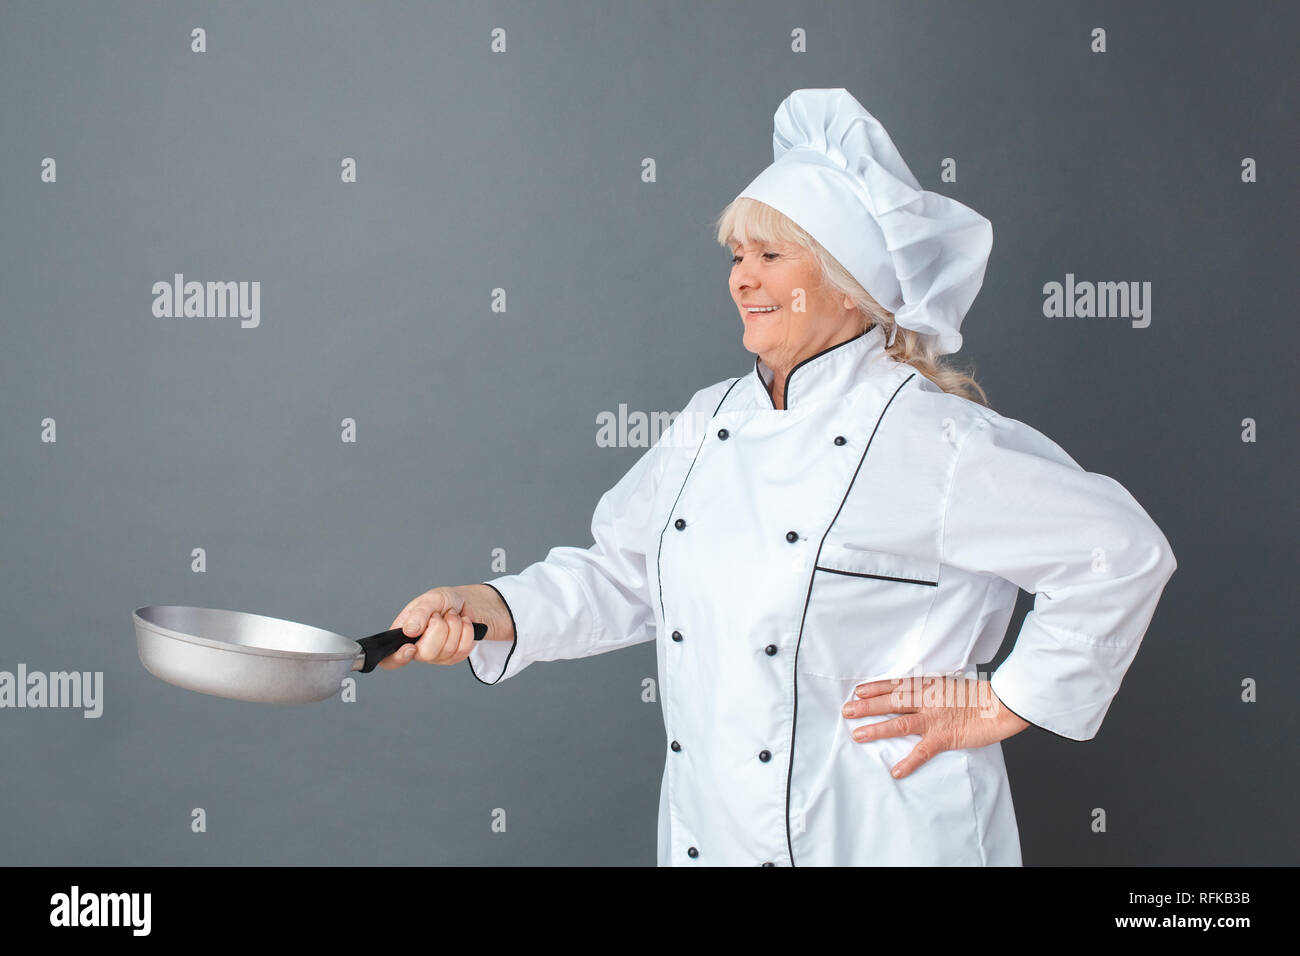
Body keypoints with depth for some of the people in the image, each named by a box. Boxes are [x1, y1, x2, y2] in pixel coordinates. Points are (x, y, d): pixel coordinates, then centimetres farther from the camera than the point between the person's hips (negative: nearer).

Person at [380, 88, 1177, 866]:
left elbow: (1121, 551, -14)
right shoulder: (712, 422, 5)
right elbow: (625, 577, 12)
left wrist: (1004, 706, -10)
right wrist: (487, 610, -3)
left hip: (871, 835, -6)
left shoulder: (931, 436, -15)